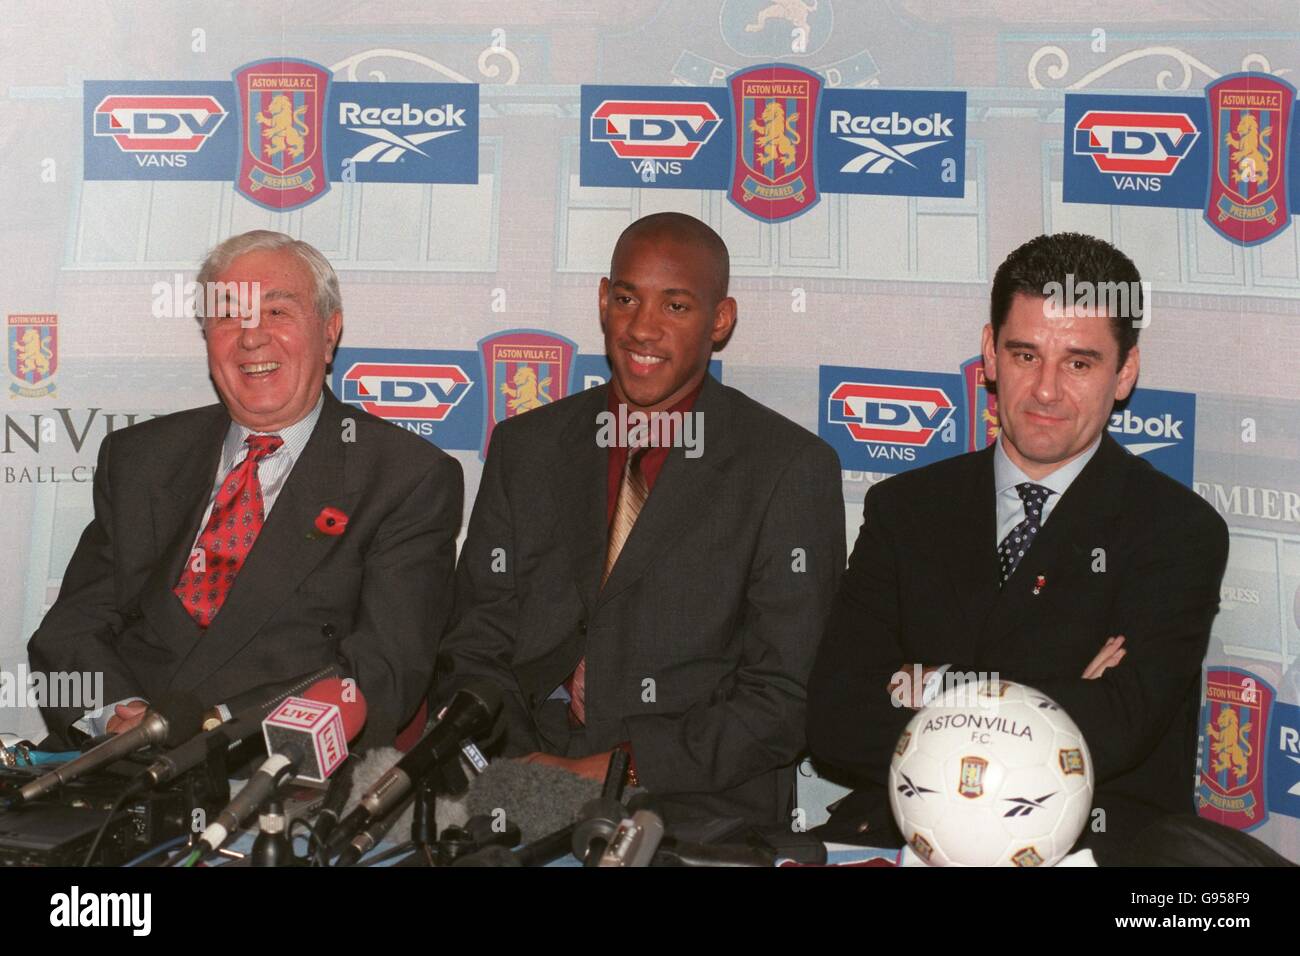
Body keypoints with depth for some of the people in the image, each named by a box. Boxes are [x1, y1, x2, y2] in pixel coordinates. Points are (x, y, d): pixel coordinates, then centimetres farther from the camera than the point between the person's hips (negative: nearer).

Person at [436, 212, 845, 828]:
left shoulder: (792, 469, 1)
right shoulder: (524, 448, 13)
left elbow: (787, 694, -4)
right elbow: (473, 651, 11)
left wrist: (622, 770, -13)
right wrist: (519, 762, -9)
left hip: (701, 813, -2)